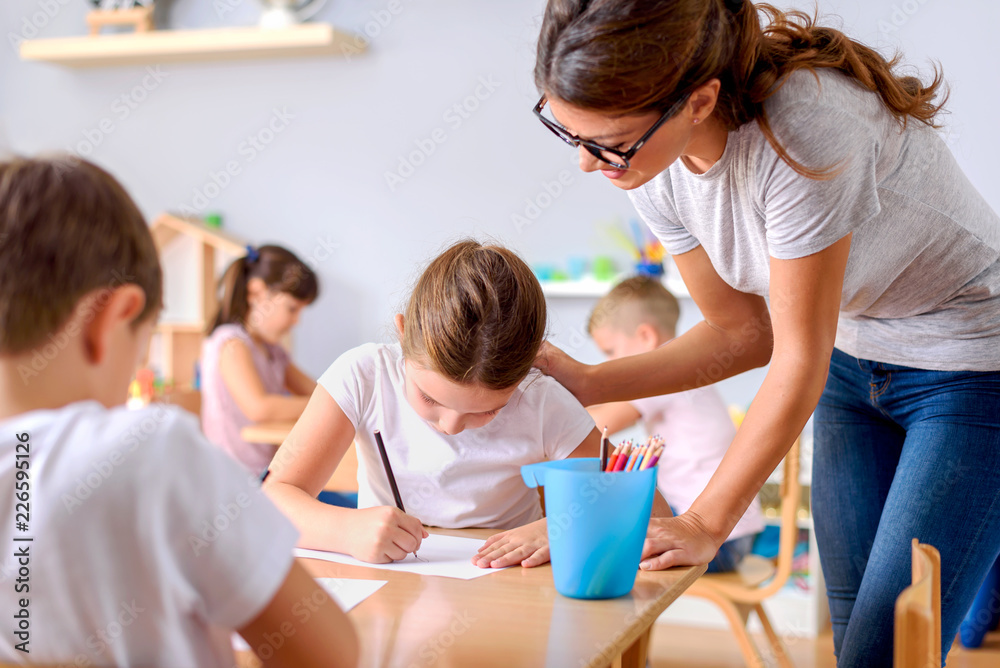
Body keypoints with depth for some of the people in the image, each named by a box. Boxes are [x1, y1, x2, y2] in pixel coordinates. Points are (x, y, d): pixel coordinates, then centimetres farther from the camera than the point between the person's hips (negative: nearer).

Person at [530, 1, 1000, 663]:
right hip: (855, 360, 6)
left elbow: (800, 361, -26)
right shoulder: (653, 163, -13)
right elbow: (743, 333, -1)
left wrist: (705, 524, -19)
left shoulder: (801, 127, -35)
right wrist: (586, 383, -10)